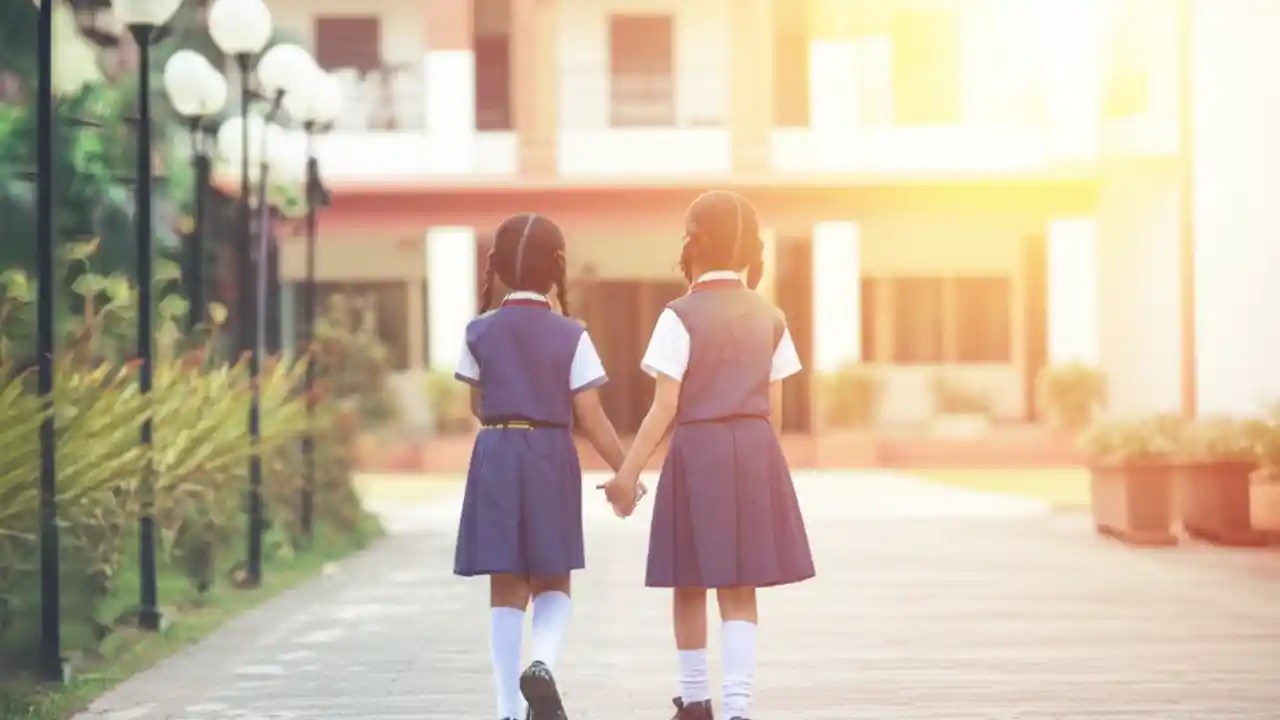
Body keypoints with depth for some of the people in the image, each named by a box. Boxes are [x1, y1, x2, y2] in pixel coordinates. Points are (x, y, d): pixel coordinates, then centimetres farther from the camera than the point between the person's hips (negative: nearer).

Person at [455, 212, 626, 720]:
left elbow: (478, 405, 10)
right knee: (553, 583, 12)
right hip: (552, 458, -1)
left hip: (495, 456, 1)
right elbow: (591, 418, -7)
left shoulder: (480, 332, 0)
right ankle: (543, 661, -18)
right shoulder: (570, 336, -5)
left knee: (507, 585, 5)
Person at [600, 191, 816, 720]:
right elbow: (773, 407, 9)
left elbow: (665, 407, -11)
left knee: (690, 584, 12)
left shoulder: (681, 317, -7)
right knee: (739, 588, 3)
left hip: (697, 453, -3)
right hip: (756, 455, 3)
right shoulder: (769, 318, 6)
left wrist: (629, 472, -7)